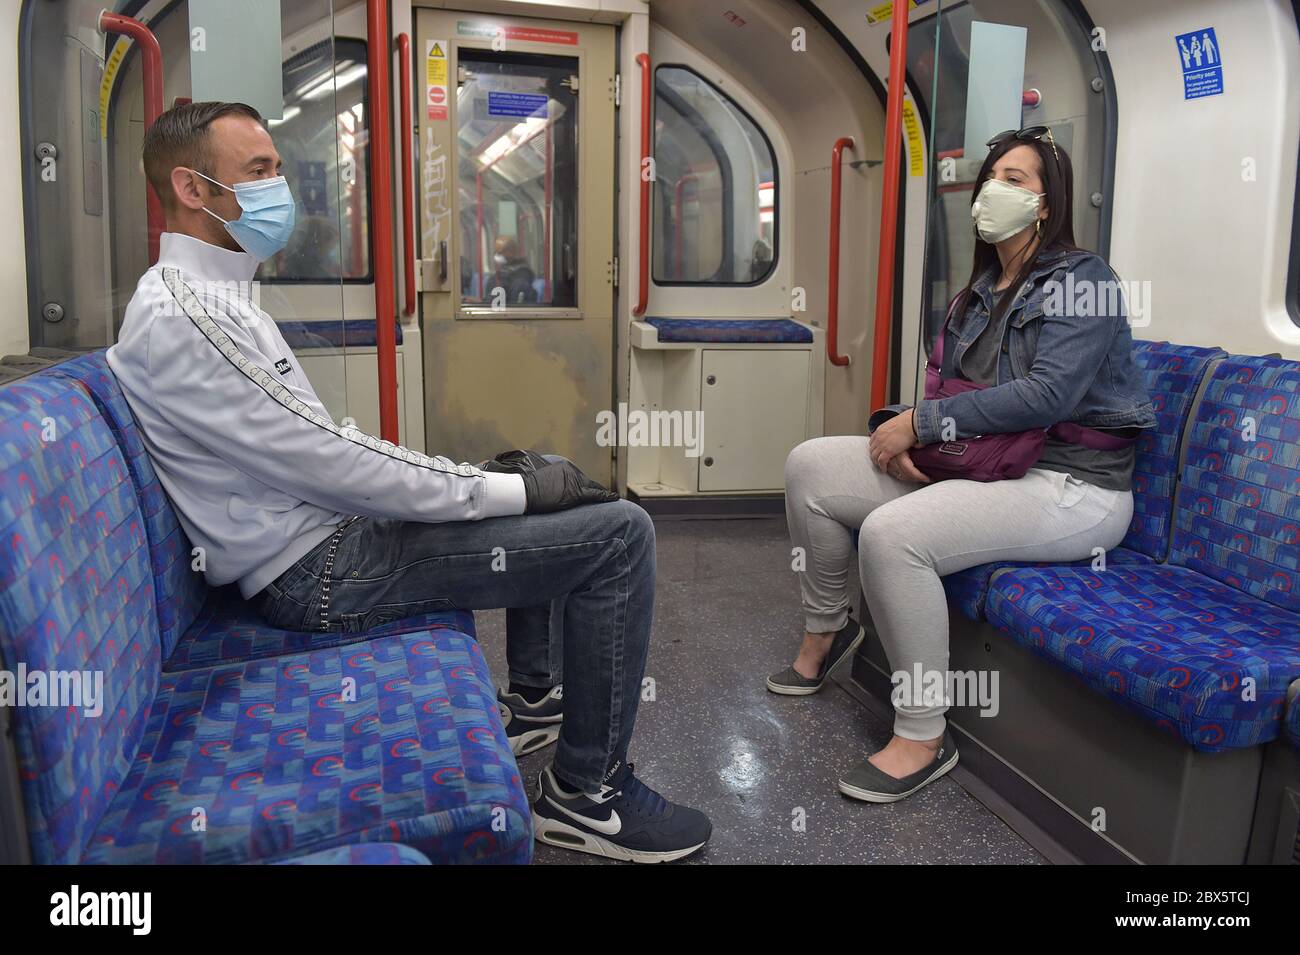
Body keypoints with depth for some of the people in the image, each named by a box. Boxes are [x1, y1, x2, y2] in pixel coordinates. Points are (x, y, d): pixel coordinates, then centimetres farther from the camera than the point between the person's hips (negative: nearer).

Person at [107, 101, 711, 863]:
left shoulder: (213, 296, 13)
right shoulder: (180, 312, -19)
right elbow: (326, 462, -24)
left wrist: (479, 477, 7)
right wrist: (507, 490, -18)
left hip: (327, 520, 11)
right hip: (319, 571, -10)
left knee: (543, 480, 22)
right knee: (618, 533, -14)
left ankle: (536, 696, 27)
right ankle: (589, 793, -2)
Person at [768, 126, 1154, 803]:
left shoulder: (1079, 279, -9)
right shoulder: (981, 289, 16)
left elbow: (1048, 394, -23)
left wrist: (921, 420, -20)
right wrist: (905, 434, -8)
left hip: (1071, 486, -8)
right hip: (978, 462, 8)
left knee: (892, 532, -34)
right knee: (809, 466, -3)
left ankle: (923, 738, -18)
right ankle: (825, 629, 15)